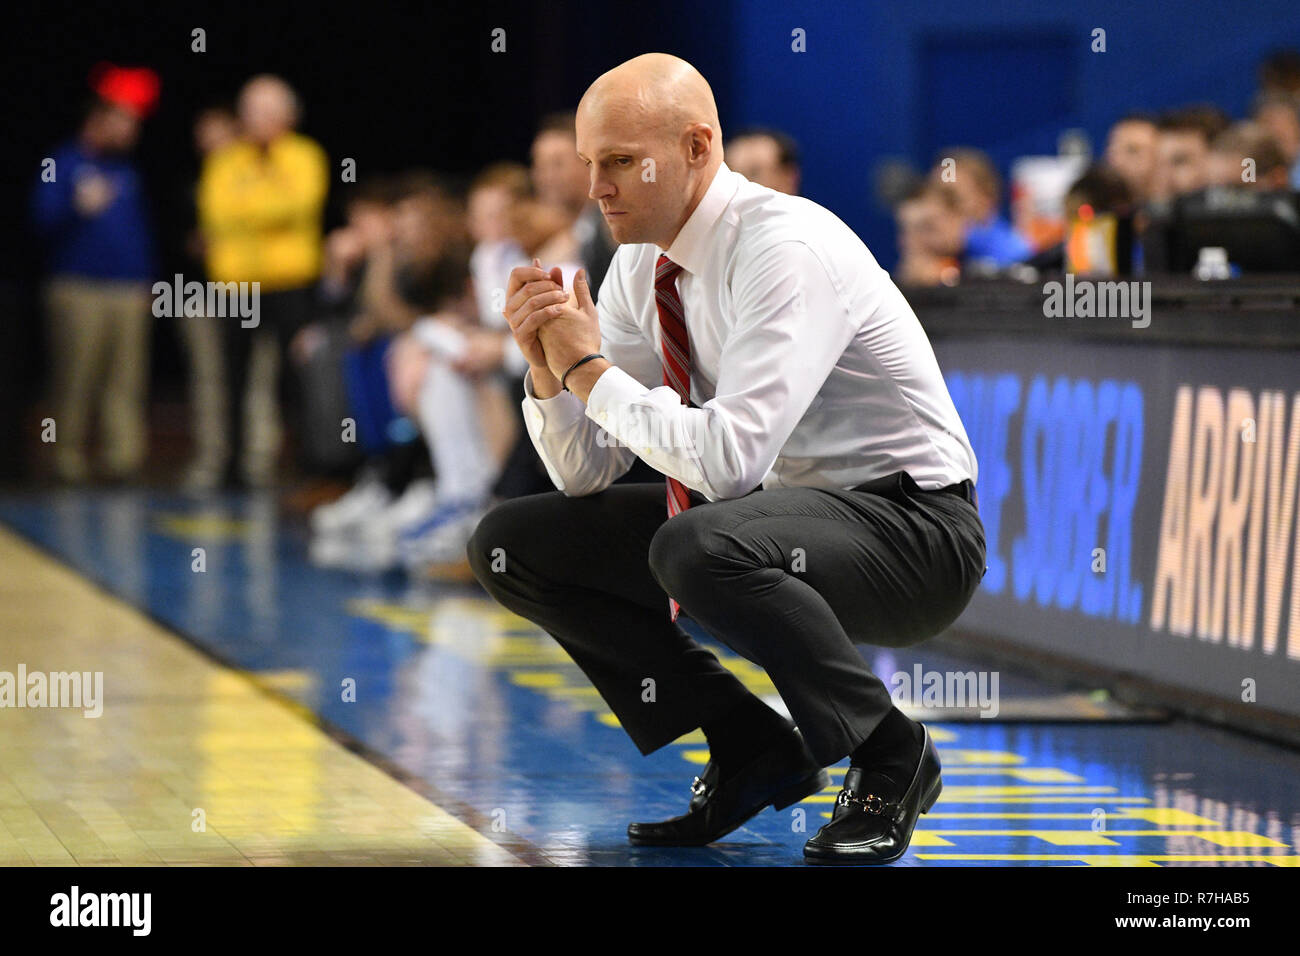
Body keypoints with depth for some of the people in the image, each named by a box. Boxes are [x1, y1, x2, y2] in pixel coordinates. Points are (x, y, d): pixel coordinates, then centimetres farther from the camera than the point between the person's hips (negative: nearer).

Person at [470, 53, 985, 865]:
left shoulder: (786, 250, -23)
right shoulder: (642, 266, 2)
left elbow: (730, 457, -33)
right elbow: (586, 472, 5)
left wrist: (591, 370, -22)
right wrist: (547, 366, -14)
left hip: (908, 529, -9)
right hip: (767, 512, 9)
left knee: (697, 547, -38)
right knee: (510, 545, 0)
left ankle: (891, 757, -13)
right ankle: (752, 749, 5)